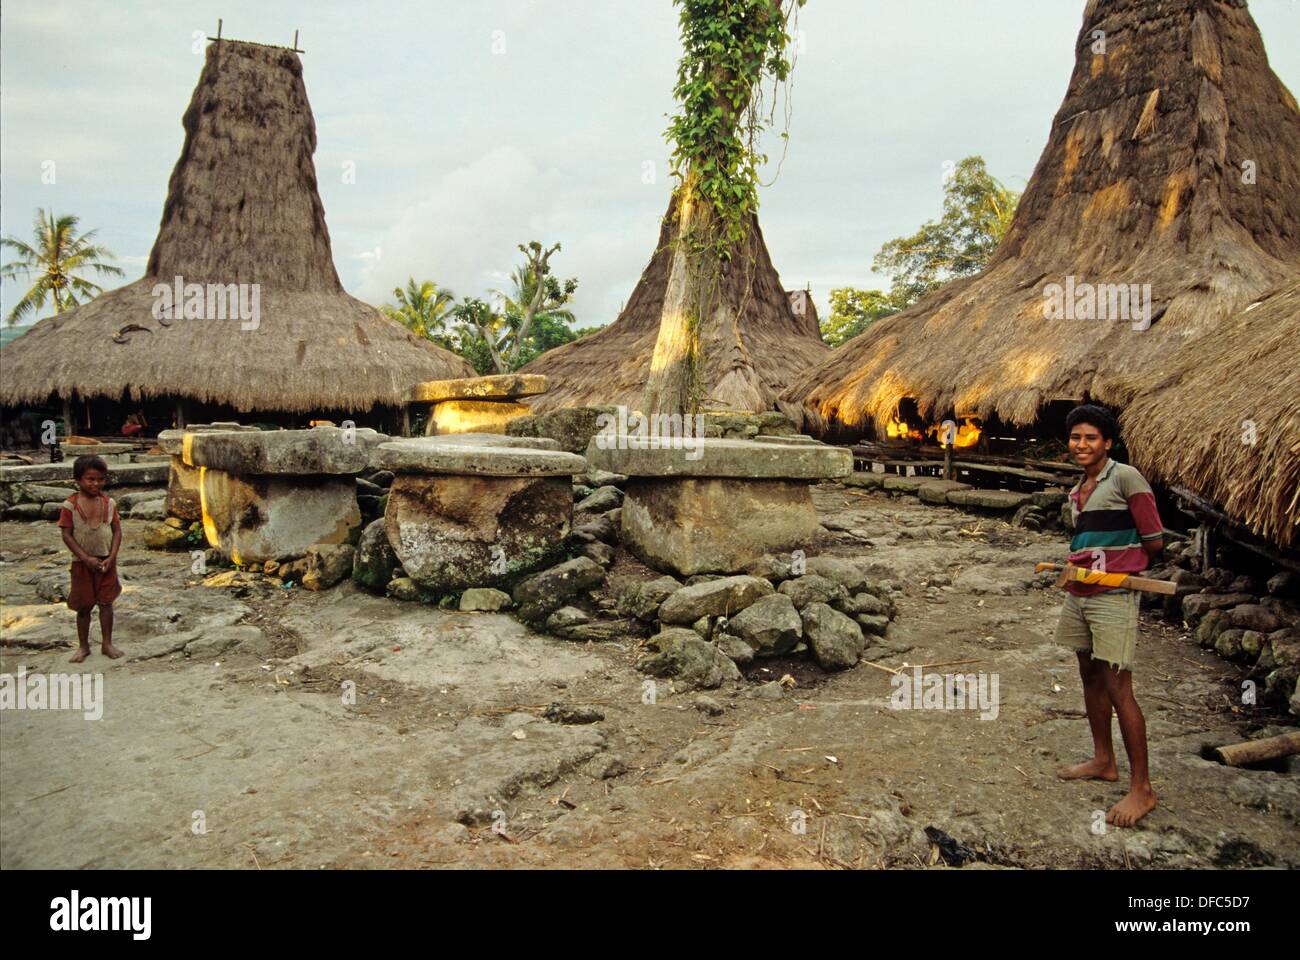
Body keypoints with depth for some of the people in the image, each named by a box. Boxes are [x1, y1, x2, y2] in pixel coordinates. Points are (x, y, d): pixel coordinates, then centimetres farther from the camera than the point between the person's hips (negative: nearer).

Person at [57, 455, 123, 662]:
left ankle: (107, 643, 17)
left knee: (106, 602, 7)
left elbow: (117, 531, 0)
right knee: (84, 606, 8)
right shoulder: (70, 505, -9)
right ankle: (83, 646, 21)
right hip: (83, 562, -2)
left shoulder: (109, 503, -2)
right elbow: (67, 535, -10)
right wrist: (87, 559, -16)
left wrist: (111, 557, -11)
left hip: (106, 561, 2)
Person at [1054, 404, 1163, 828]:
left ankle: (1142, 788, 3)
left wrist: (1118, 564, 0)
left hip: (1113, 597, -8)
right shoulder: (1078, 490, 13)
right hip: (1079, 594, 9)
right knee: (1090, 678, 17)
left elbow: (1154, 541, -10)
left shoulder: (1126, 478, -11)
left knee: (1118, 689, -7)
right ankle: (1103, 761, 33)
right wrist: (1073, 567, 6)